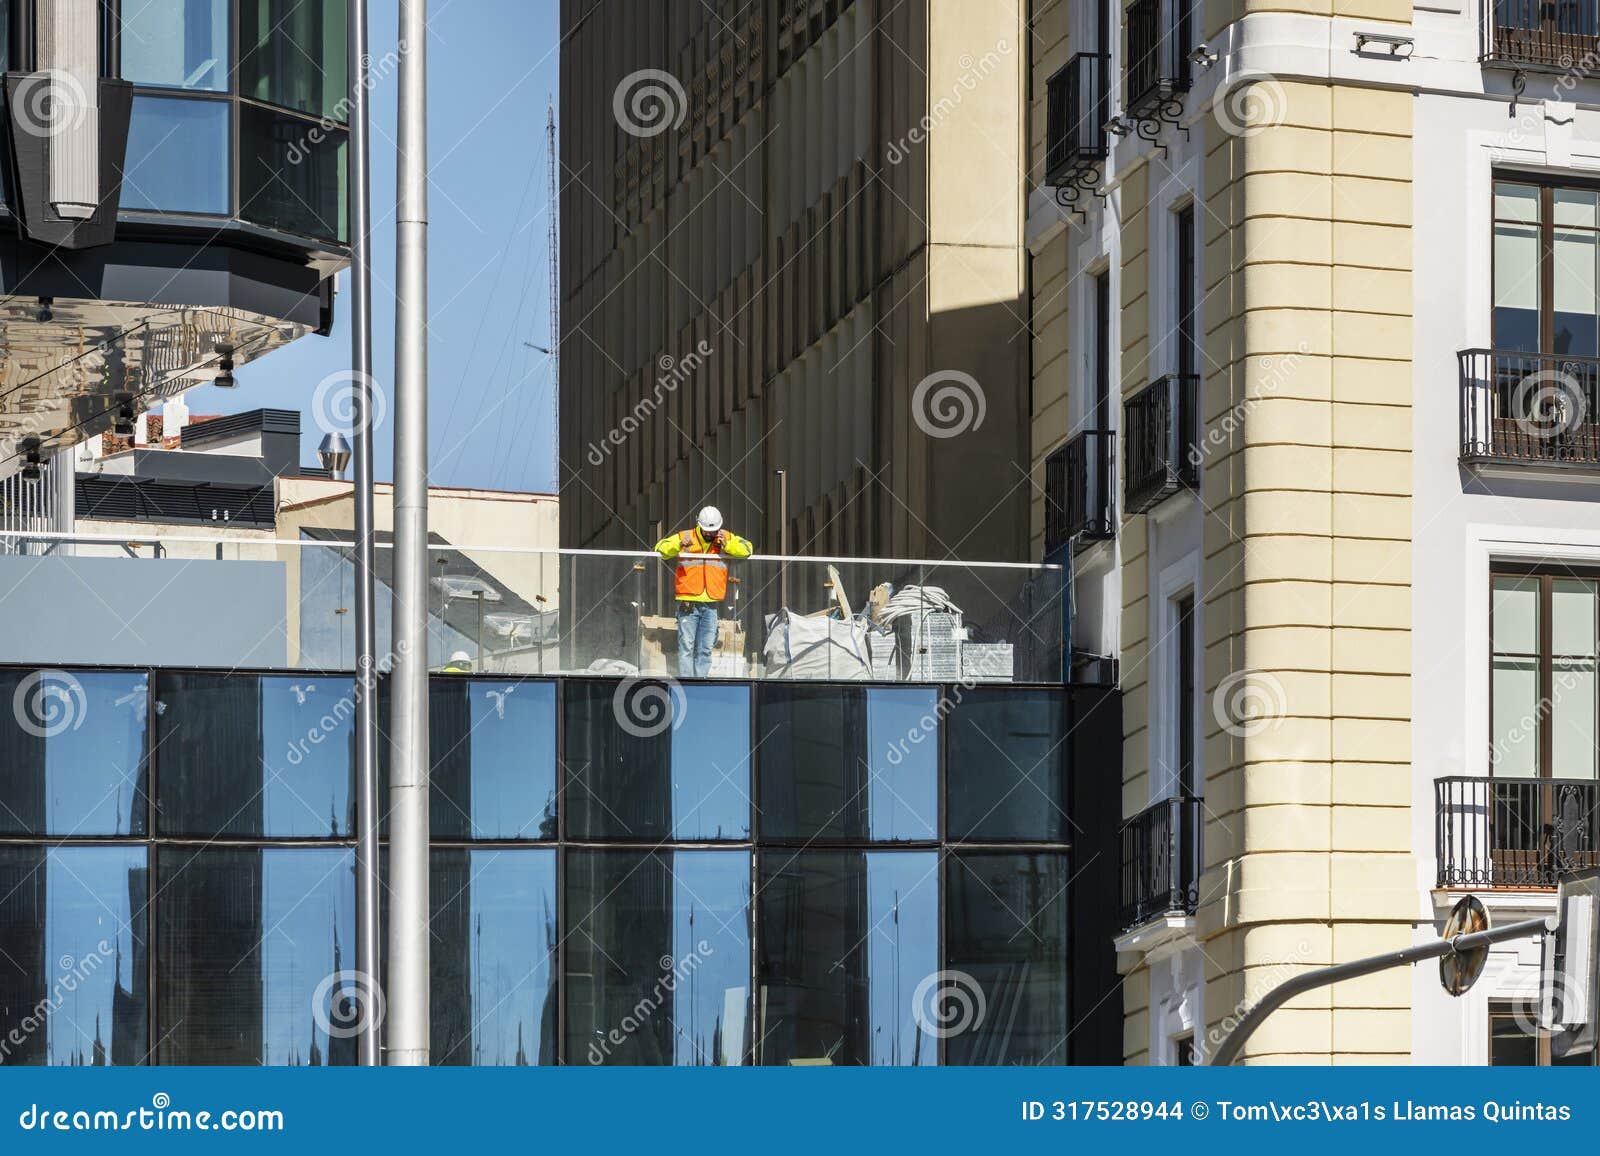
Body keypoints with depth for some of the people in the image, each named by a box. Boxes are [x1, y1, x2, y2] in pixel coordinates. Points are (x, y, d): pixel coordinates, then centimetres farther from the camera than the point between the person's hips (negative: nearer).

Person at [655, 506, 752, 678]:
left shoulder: (727, 539, 10)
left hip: (711, 605, 2)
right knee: (686, 646, -6)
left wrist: (727, 545, -10)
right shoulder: (684, 537, 4)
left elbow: (747, 549, 6)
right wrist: (679, 545, -17)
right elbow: (661, 548, 2)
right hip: (688, 603, -2)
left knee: (706, 649, 5)